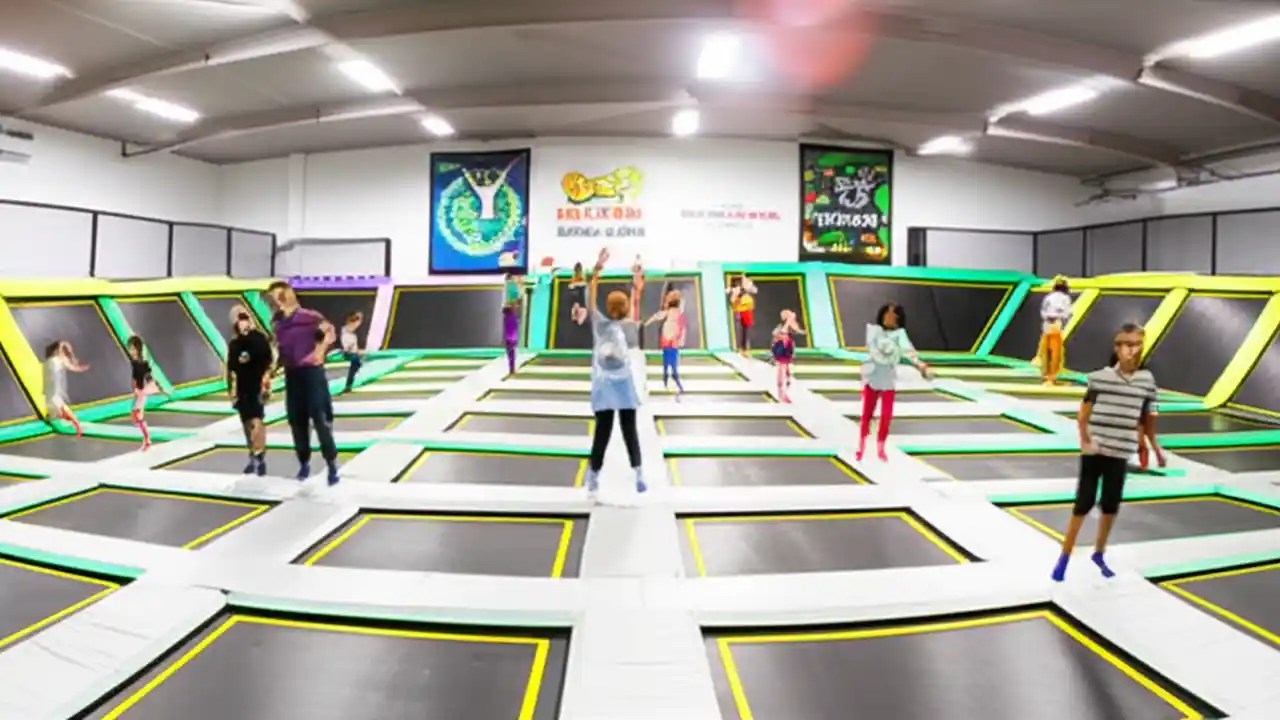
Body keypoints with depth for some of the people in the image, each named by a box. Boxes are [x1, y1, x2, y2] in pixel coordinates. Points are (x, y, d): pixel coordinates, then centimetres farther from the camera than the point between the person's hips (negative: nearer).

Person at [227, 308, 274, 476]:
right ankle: (253, 457, 24)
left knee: (256, 421, -16)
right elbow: (230, 368, 16)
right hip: (241, 388, 6)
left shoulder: (260, 337, -5)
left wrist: (266, 378, -17)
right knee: (247, 423, 12)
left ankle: (260, 457, -13)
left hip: (257, 385, -6)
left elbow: (270, 360, -9)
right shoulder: (233, 343, 12)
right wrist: (231, 389, 13)